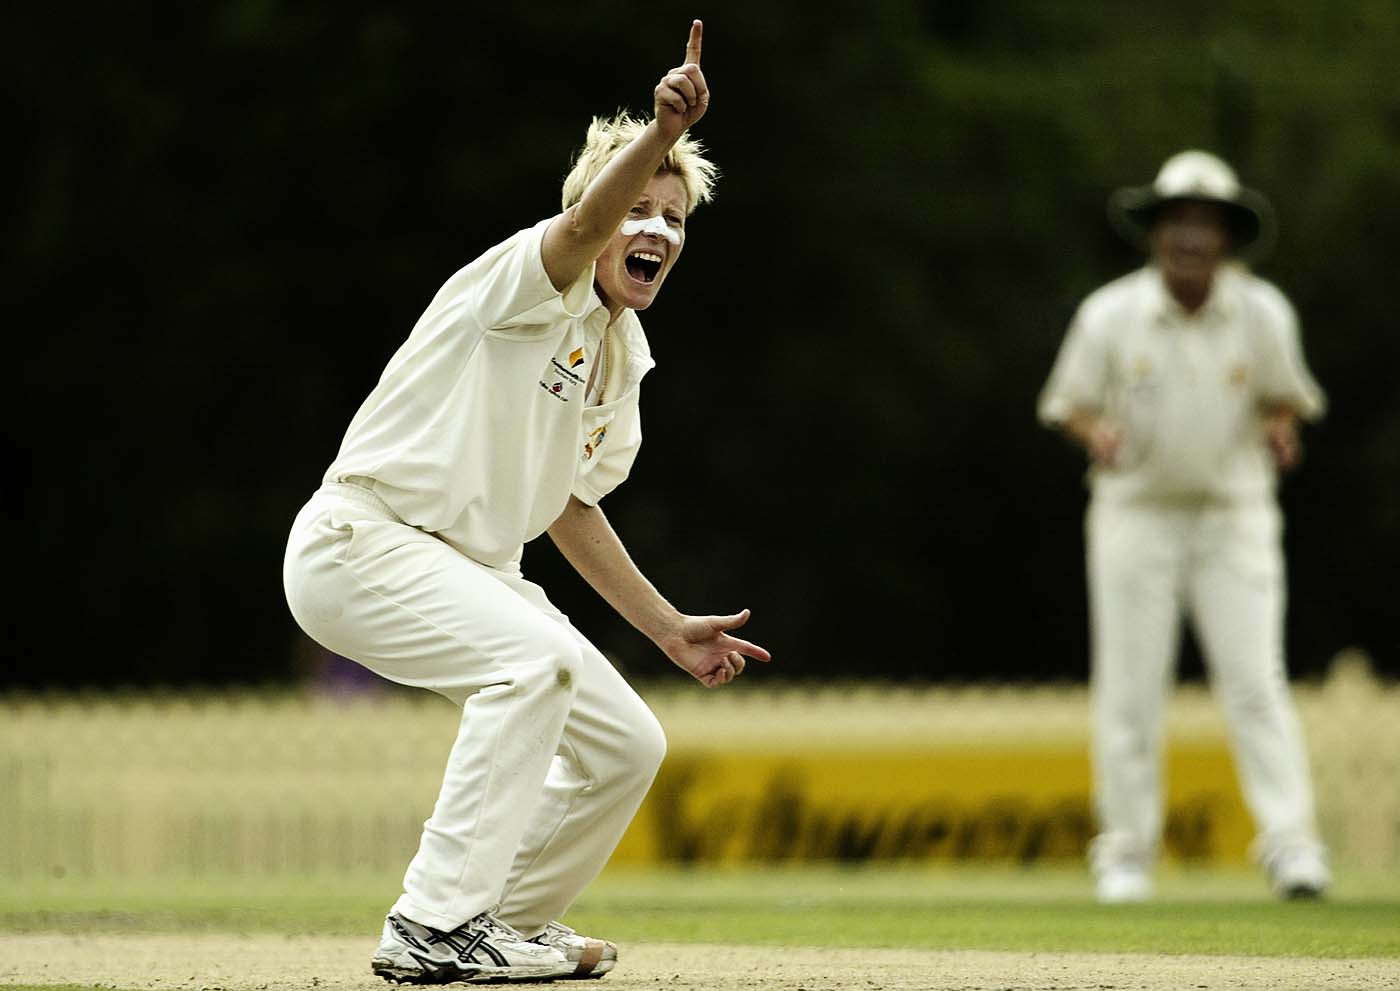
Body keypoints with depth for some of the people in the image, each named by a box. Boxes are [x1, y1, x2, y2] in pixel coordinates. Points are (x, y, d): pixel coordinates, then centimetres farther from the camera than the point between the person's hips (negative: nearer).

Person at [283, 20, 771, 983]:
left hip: (472, 569, 9)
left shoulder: (622, 361, 12)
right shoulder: (531, 280, -12)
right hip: (360, 541, -9)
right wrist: (659, 135, -54)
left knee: (627, 743, 5)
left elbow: (569, 505, 23)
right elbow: (584, 229, -37)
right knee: (538, 654, -32)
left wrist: (670, 628, 21)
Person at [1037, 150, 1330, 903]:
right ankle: (1126, 852, 10)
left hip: (1235, 515, 0)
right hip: (1137, 511, 0)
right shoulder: (1109, 315, -7)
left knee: (1254, 681, -10)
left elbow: (1287, 396, 9)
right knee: (1130, 690, 0)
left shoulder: (1263, 314, -4)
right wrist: (1097, 431, -20)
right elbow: (1068, 403, 3)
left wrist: (1279, 426, -15)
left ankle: (1290, 843, -12)